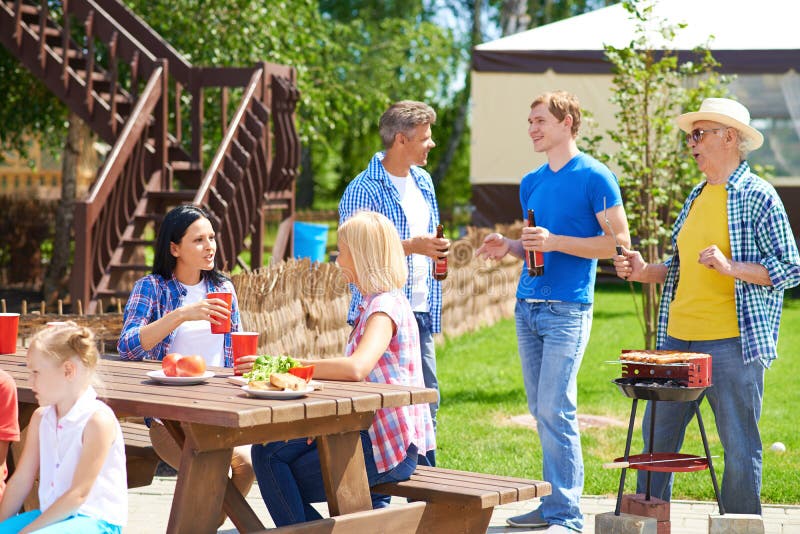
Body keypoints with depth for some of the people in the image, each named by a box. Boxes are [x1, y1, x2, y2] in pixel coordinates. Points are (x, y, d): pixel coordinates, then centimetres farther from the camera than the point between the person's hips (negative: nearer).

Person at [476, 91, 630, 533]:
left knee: (555, 411, -11)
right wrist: (509, 246, 4)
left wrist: (555, 241, -16)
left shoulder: (594, 177, -6)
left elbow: (618, 241, -8)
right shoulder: (531, 183, 16)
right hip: (527, 308, 7)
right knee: (542, 412, 10)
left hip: (567, 309, -7)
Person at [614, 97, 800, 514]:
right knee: (655, 437, 10)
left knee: (739, 445, 0)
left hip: (732, 343, -7)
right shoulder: (697, 197, 16)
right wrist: (645, 272, 8)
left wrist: (730, 267, -20)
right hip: (677, 339, 7)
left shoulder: (757, 196, -6)